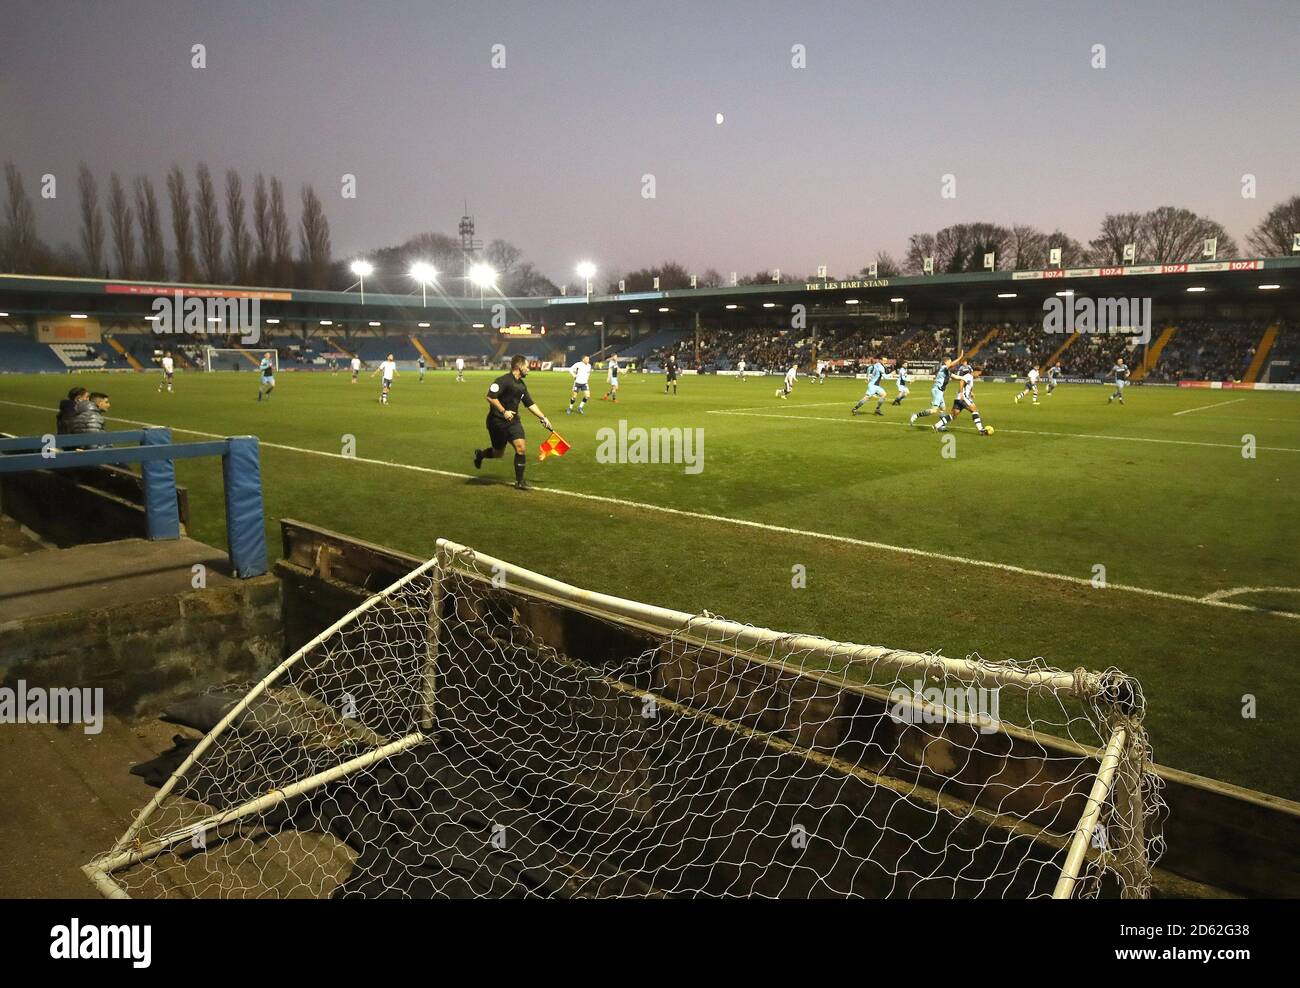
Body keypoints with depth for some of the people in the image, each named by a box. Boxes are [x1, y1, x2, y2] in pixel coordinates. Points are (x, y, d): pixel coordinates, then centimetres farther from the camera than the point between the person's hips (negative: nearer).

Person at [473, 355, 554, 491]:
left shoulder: (522, 385, 10)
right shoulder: (503, 380, -16)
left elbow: (530, 404, 18)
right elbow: (490, 397, -22)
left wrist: (543, 418, 15)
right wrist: (503, 411, -22)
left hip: (513, 420, 7)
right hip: (497, 422, -7)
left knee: (521, 448, -9)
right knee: (499, 453, 5)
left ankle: (519, 481, 1)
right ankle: (480, 454, 40)